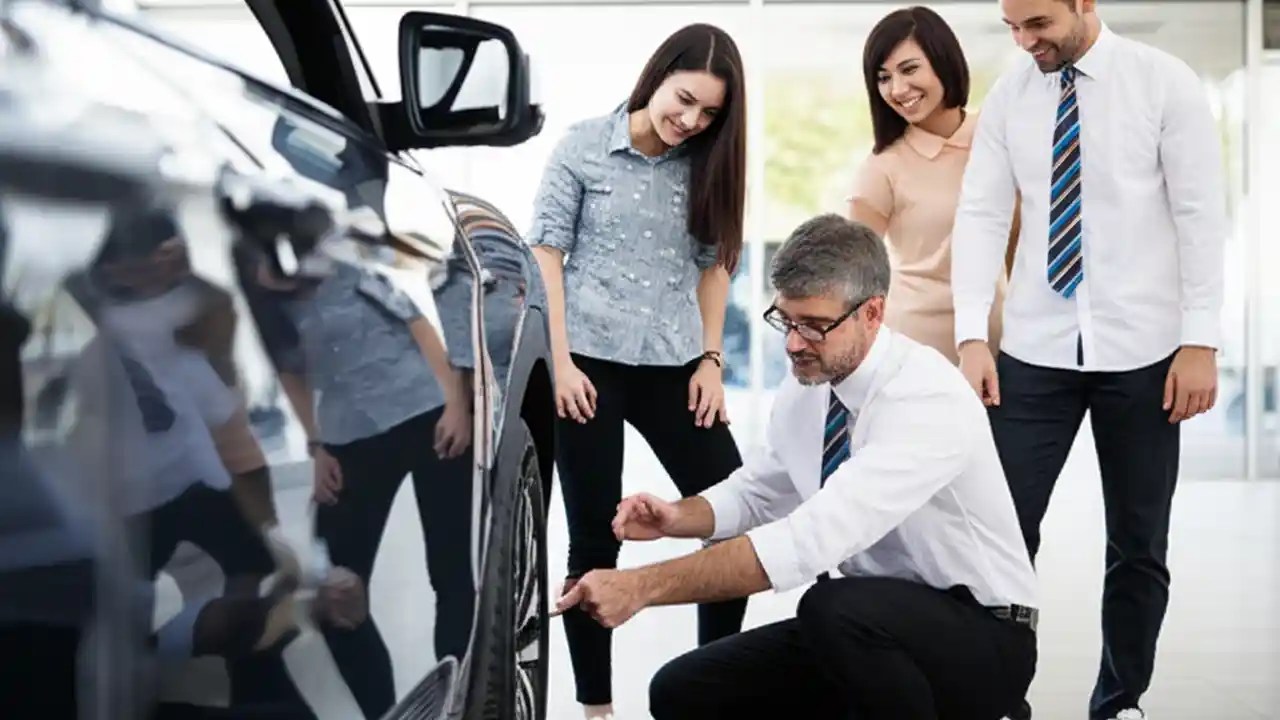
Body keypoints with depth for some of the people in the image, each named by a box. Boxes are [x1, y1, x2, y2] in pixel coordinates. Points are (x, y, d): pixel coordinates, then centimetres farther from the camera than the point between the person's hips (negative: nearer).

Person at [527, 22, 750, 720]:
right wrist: (561, 361, -10)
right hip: (590, 359, -4)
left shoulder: (705, 165, 7)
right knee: (595, 537, 2)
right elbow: (545, 252, -4)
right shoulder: (584, 147, -3)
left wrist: (709, 359, 3)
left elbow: (714, 264, 11)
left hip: (674, 365, 4)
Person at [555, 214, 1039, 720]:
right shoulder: (804, 388, -3)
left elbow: (813, 539, -38)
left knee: (834, 607, -36)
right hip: (865, 629, 7)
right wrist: (677, 517, -7)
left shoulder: (926, 398, -27)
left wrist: (643, 587, -39)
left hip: (978, 637, -7)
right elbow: (758, 492, 15)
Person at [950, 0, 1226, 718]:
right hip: (1034, 351, 2)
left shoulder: (1165, 83, -5)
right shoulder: (1008, 97, 3)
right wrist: (973, 336, -9)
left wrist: (1201, 342, -10)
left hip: (1141, 352, -2)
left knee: (1139, 545, 9)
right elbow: (982, 216, 0)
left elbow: (1201, 216, -6)